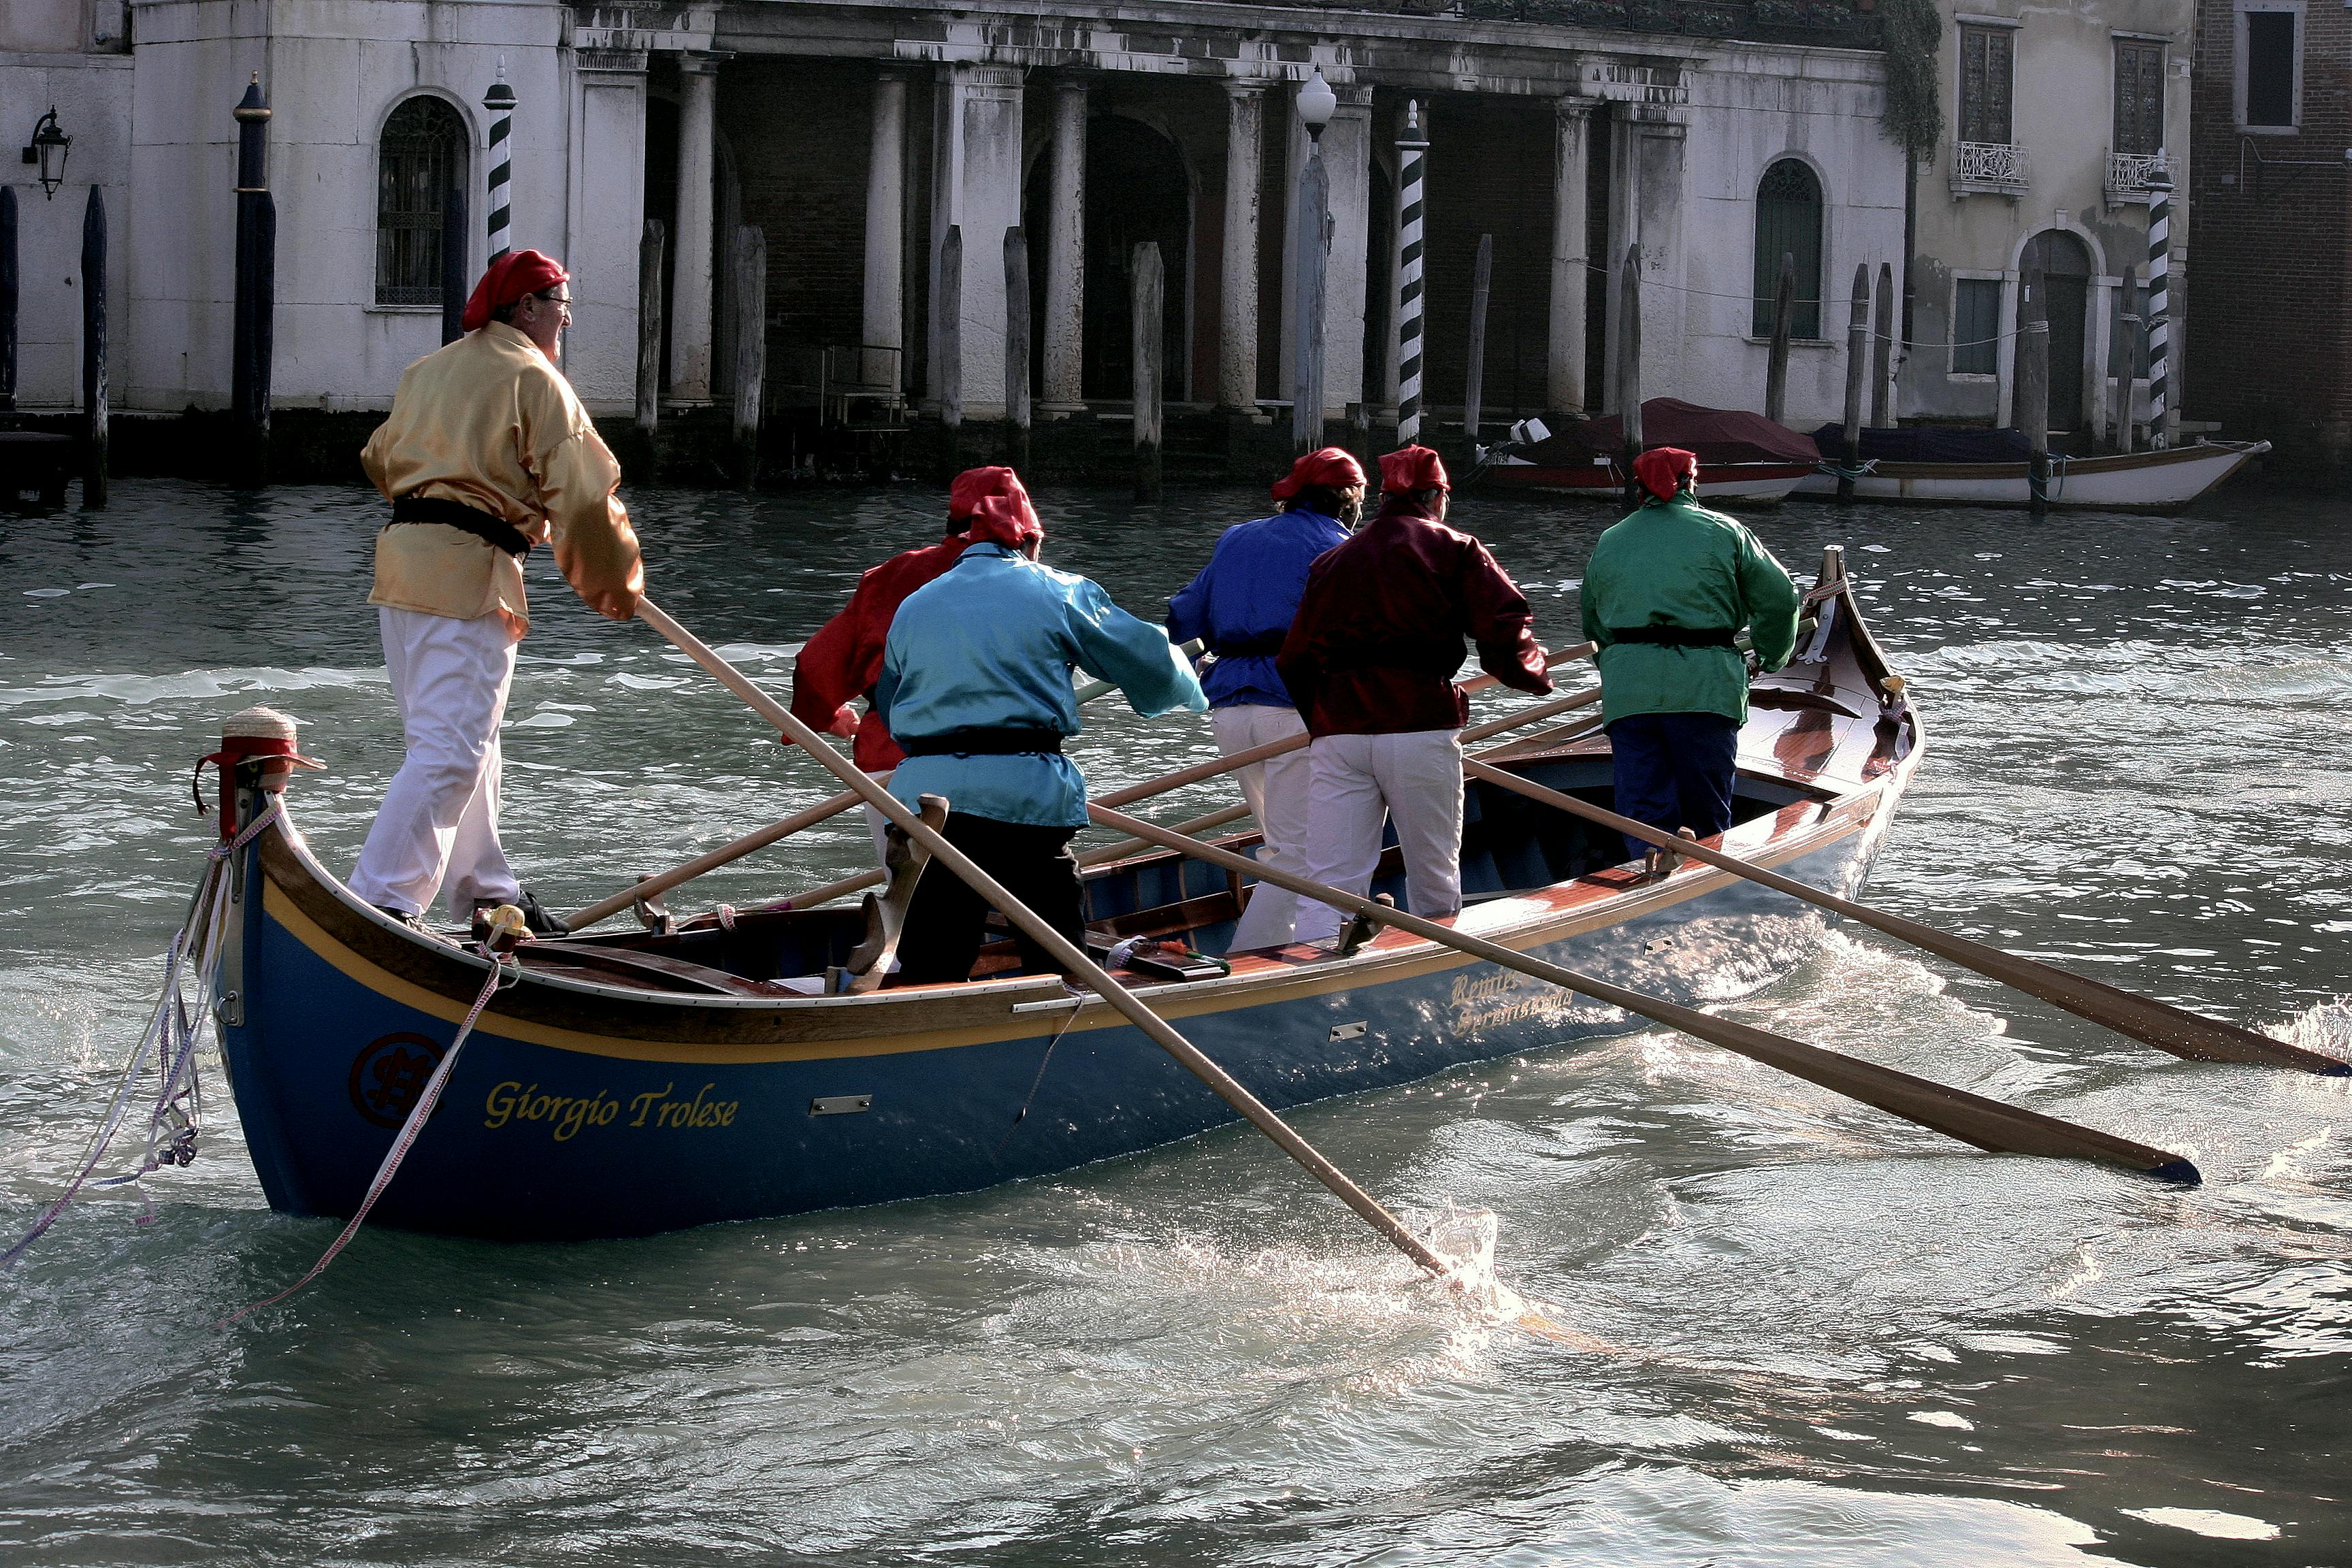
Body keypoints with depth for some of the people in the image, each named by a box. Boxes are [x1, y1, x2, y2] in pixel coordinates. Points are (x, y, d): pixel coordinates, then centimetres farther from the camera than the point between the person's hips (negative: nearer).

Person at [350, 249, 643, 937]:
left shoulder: (428, 371, 19)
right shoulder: (532, 377, -5)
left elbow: (381, 460, 29)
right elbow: (583, 493, -9)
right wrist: (616, 583, 2)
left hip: (402, 555, 9)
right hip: (469, 570, -9)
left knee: (461, 736, 19)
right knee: (451, 749, -12)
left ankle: (486, 890, 27)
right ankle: (383, 901, -21)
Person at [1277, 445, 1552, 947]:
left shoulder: (1332, 562, 18)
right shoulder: (1454, 550, 7)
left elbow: (1295, 664, 15)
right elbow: (1503, 630, -5)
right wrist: (1534, 674, 13)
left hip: (1337, 734, 3)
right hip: (1420, 727, -3)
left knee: (1328, 888, -2)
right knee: (1435, 880, 9)